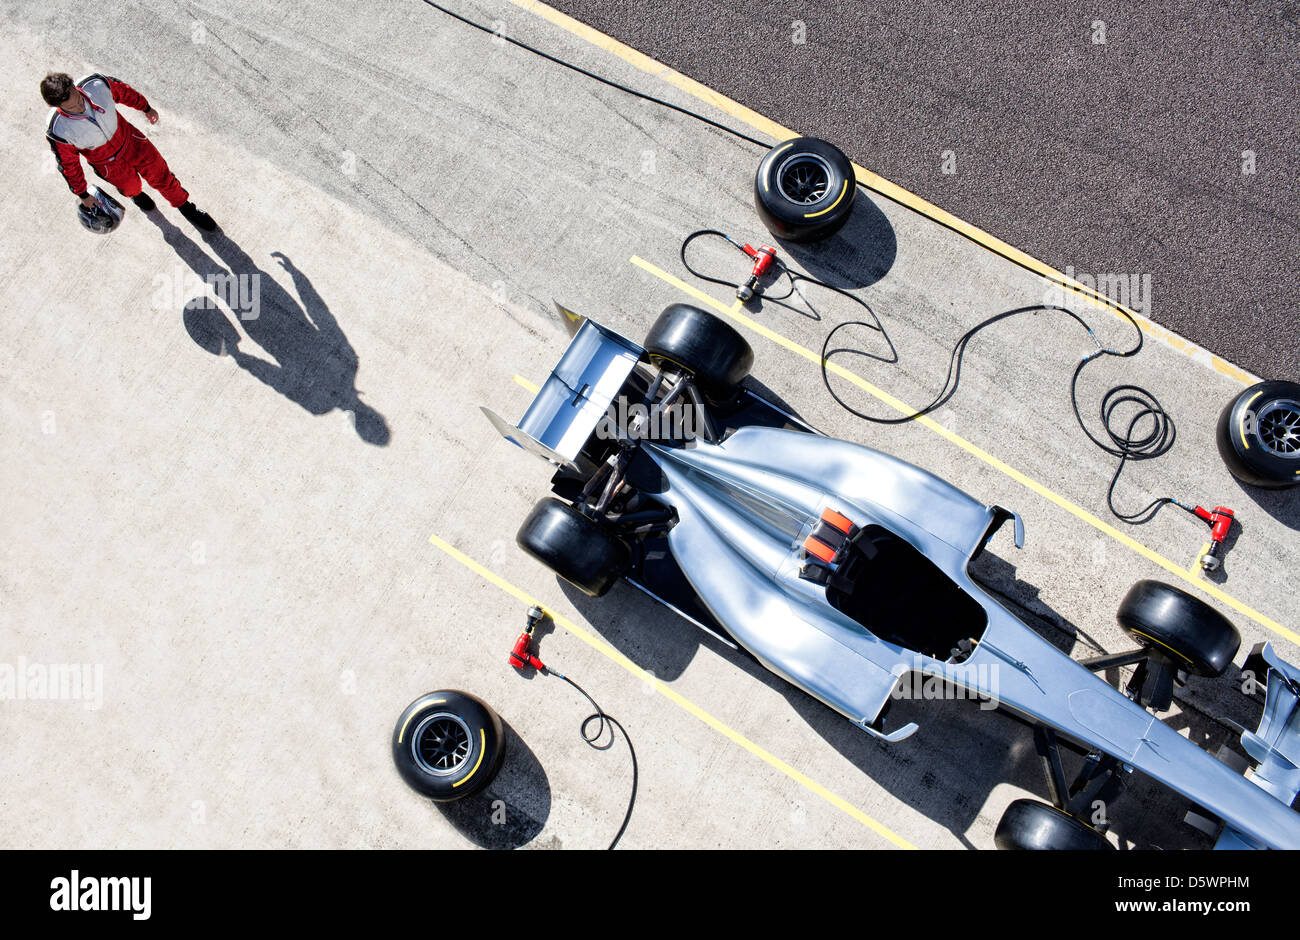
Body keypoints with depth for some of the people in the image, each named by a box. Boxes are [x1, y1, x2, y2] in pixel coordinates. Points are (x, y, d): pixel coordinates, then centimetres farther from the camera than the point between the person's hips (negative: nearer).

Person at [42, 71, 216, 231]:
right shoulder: (58, 131, -34)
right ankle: (135, 194, 63)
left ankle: (186, 207, 42)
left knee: (161, 175, 13)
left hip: (129, 140, 2)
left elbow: (123, 92, -7)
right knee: (131, 185, 24)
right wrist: (82, 194, -5)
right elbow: (68, 165, -16)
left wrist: (146, 108, 10)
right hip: (109, 165, -2)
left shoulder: (96, 84, -31)